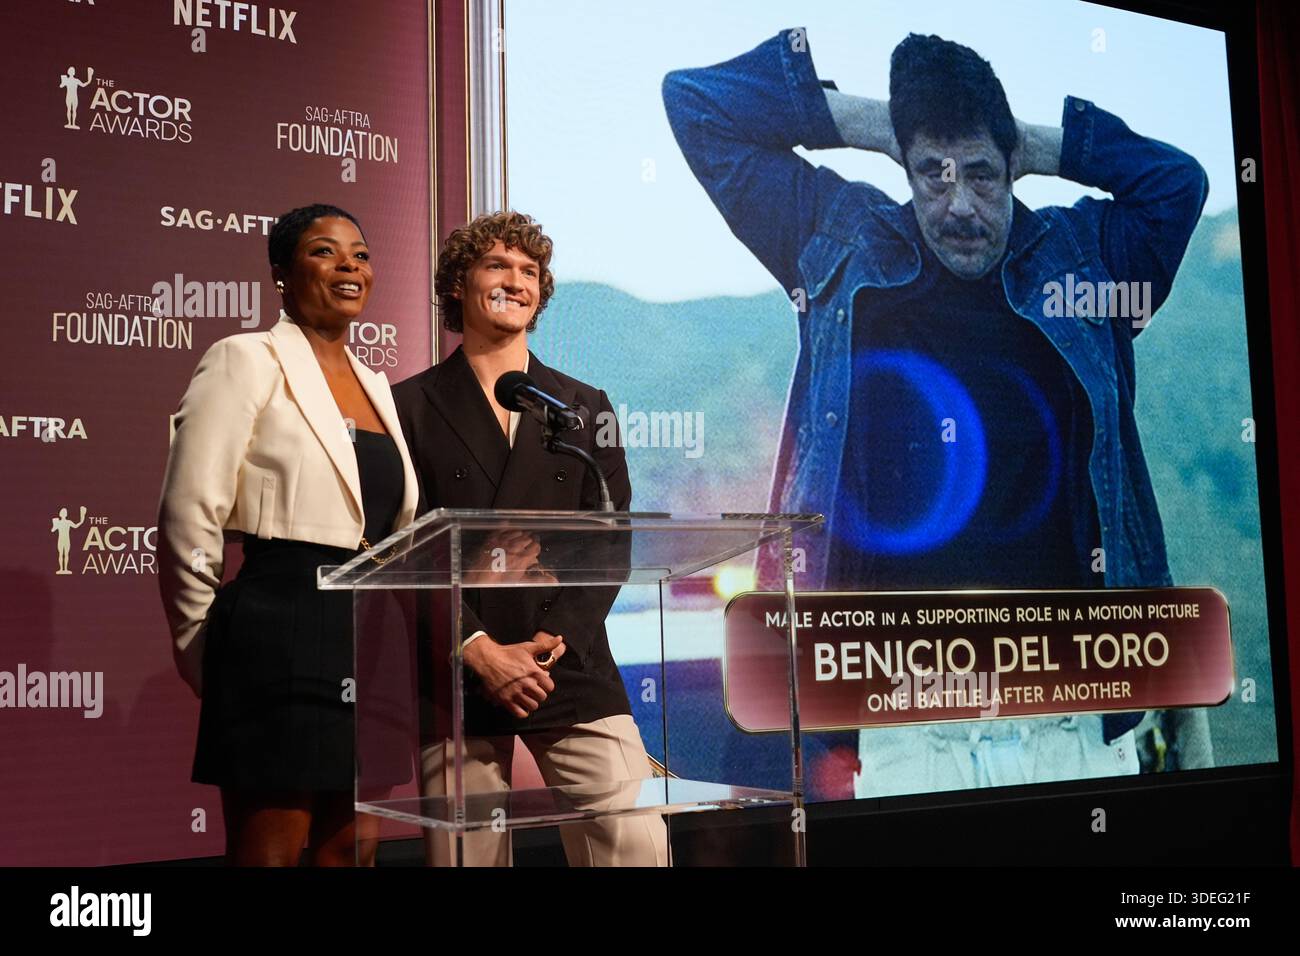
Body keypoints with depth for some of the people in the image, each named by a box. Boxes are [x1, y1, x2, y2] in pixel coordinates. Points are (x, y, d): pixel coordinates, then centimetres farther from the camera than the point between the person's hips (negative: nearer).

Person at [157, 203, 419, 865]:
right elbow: (189, 522, -8)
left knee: (350, 847, 10)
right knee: (271, 851, -1)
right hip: (282, 634, -7)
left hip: (368, 646, 7)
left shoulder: (375, 384, 17)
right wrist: (205, 653, -2)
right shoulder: (247, 361, -5)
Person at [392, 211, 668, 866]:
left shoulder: (585, 407, 13)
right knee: (465, 854, 3)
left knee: (640, 845, -6)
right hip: (458, 674, -2)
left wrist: (556, 639, -7)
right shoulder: (410, 407, 5)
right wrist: (478, 649, -11)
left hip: (572, 669, 2)